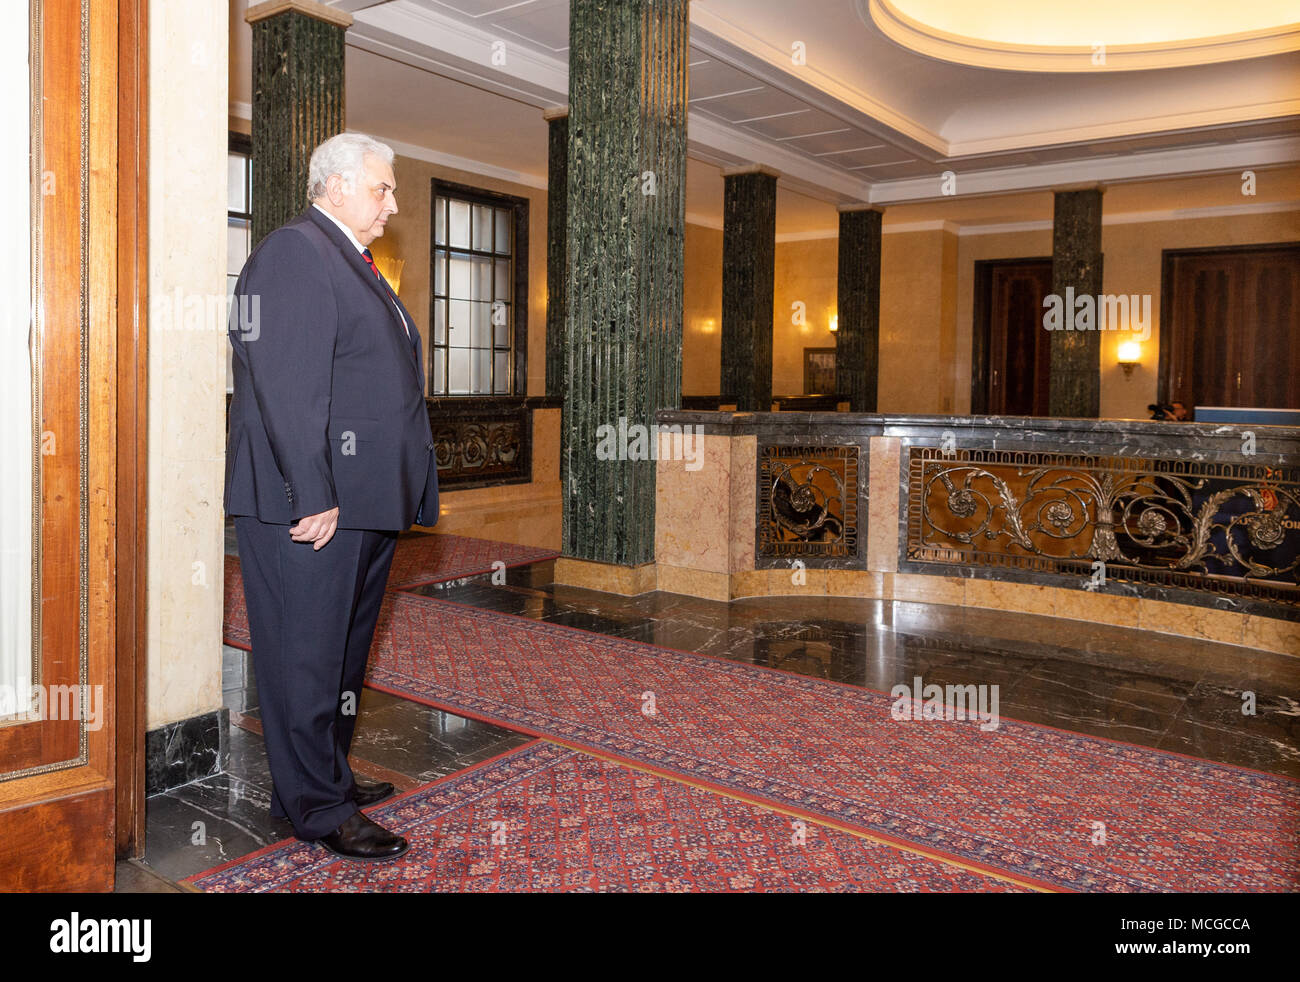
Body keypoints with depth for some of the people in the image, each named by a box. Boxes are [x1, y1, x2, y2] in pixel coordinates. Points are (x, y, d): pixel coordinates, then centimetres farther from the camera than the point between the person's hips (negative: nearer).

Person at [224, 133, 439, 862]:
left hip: (367, 502, 10)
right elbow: (286, 388, -20)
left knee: (345, 651, 18)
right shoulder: (294, 251, -10)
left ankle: (328, 776, 32)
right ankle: (319, 808, 12)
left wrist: (406, 494, 19)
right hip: (313, 506, -10)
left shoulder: (354, 263, 21)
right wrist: (312, 498, -23)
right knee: (307, 655, 1)